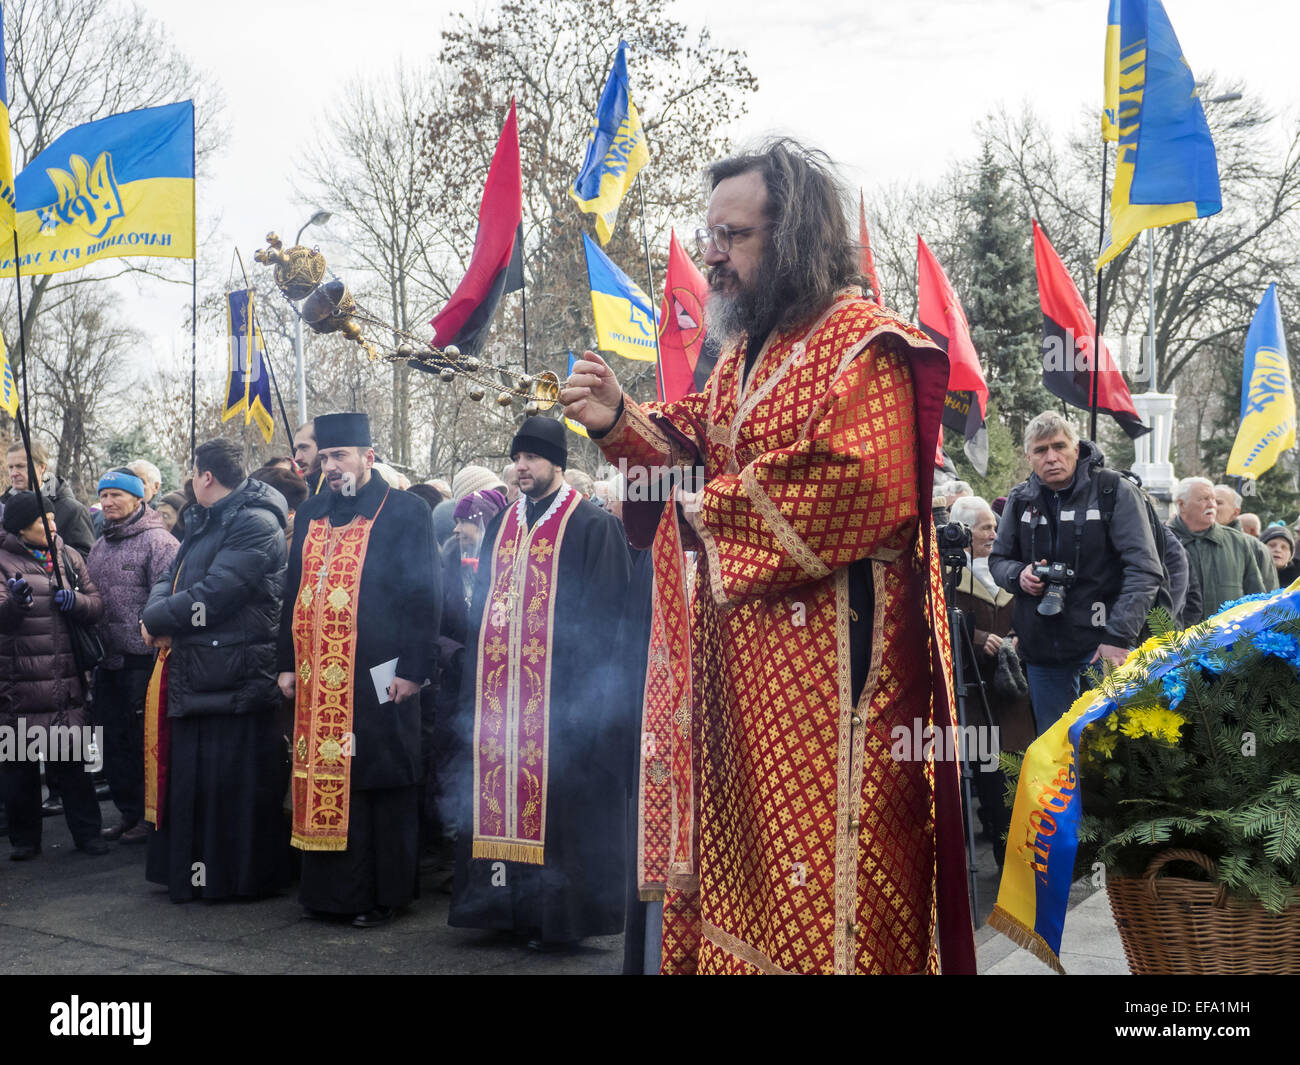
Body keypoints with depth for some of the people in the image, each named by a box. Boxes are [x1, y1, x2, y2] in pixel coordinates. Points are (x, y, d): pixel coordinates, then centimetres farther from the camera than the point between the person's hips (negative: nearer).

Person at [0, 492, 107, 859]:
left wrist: (74, 600, -12)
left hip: (65, 682, 3)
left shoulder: (68, 557, 10)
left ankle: (87, 832, 17)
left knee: (72, 760, 7)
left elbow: (96, 605, 9)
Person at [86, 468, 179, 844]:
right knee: (113, 741, 13)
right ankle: (128, 812, 26)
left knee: (143, 740, 0)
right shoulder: (99, 547, 16)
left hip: (142, 660, -8)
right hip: (108, 660, 8)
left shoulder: (157, 541, -10)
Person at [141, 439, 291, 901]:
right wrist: (156, 614, -7)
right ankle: (193, 871, 25)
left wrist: (157, 620, -9)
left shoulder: (256, 525, -15)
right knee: (192, 777, 15)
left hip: (234, 680, -10)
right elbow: (170, 579, 15)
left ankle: (239, 876, 9)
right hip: (195, 672, 10)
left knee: (234, 783, -2)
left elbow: (212, 596, -22)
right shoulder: (204, 522, 19)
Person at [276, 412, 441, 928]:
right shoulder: (311, 514, 15)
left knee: (377, 781, 1)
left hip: (376, 677, -5)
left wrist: (412, 669, -11)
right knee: (323, 779, 8)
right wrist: (288, 662, 14)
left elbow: (423, 595, -7)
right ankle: (330, 887, 19)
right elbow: (294, 590, 20)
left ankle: (381, 894, 11)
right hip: (317, 676, 5)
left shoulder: (406, 513, -3)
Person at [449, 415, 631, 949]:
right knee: (499, 787, 6)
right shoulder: (501, 526, 17)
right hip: (498, 684, 6)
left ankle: (557, 912, 6)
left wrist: (584, 685, -15)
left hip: (557, 690, -6)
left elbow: (602, 614, -7)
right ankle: (504, 902, 15)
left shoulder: (592, 527, -3)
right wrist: (475, 681, 11)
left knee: (554, 797, -3)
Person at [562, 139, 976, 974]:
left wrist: (716, 507, -14)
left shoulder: (864, 347, -10)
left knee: (818, 886, -3)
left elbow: (864, 489, -23)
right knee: (735, 864, 12)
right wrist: (622, 423, 3)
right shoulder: (743, 354, 18)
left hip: (826, 663, -8)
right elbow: (700, 457, 21)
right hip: (733, 664, 8)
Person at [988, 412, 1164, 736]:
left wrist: (1118, 637, -19)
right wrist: (1018, 575, -6)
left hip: (1102, 640, -4)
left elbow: (1144, 571, -12)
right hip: (1041, 647, 5)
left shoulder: (1117, 491, -8)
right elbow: (998, 559, 19)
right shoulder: (1020, 500, 7)